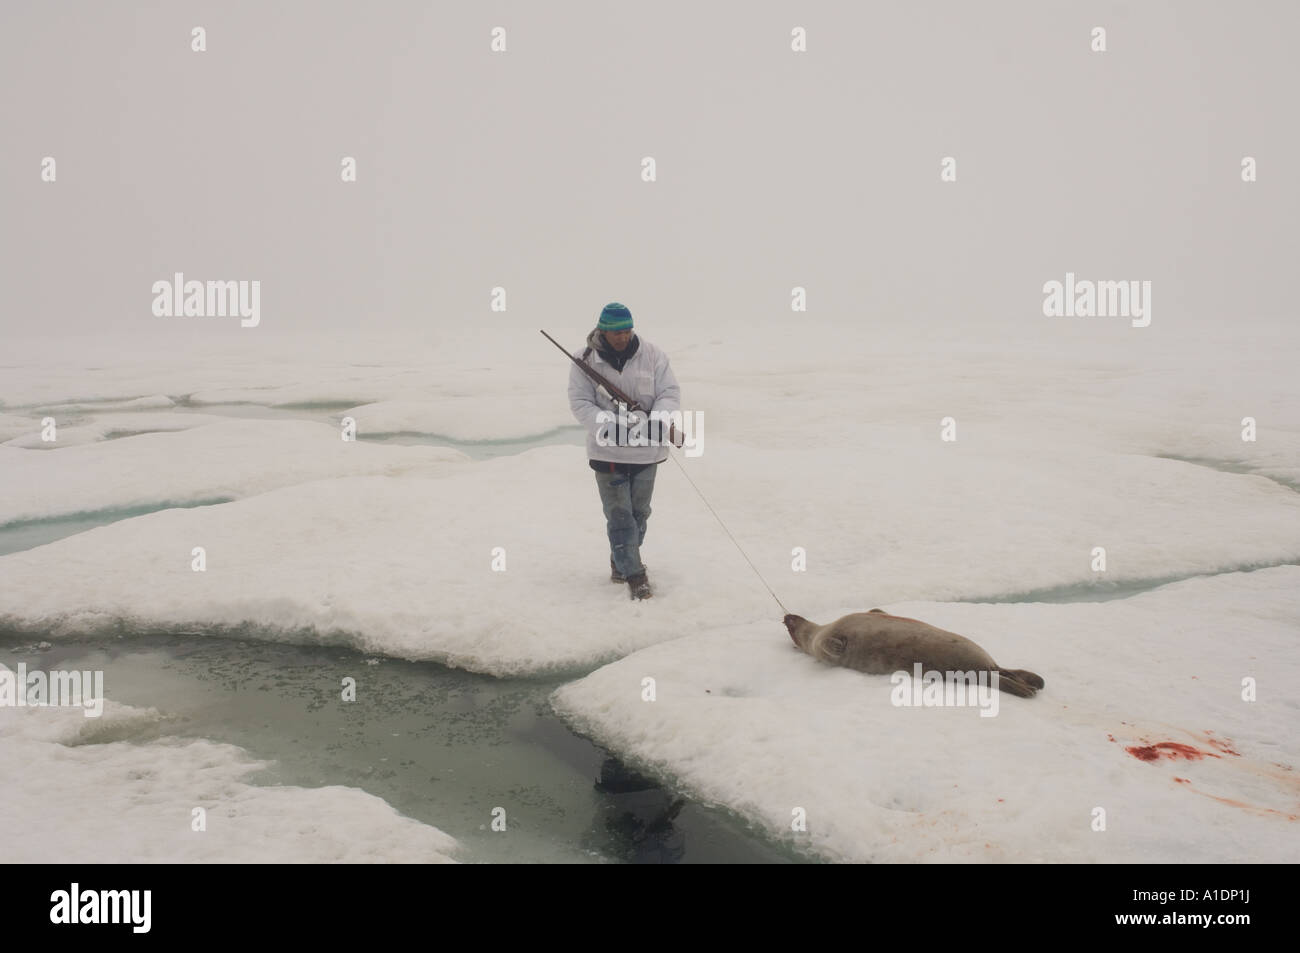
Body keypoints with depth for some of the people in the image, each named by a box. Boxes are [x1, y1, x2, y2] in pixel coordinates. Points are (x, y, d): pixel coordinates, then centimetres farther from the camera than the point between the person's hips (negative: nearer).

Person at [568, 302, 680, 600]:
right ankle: (634, 574, 6)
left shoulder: (651, 355, -3)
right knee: (619, 514, -2)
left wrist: (656, 422, -24)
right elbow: (580, 403, -11)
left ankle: (620, 561, 35)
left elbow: (670, 393, -5)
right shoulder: (585, 361, -7)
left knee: (639, 511, 14)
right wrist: (612, 426, -26)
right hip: (607, 450, -2)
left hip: (646, 449, 2)